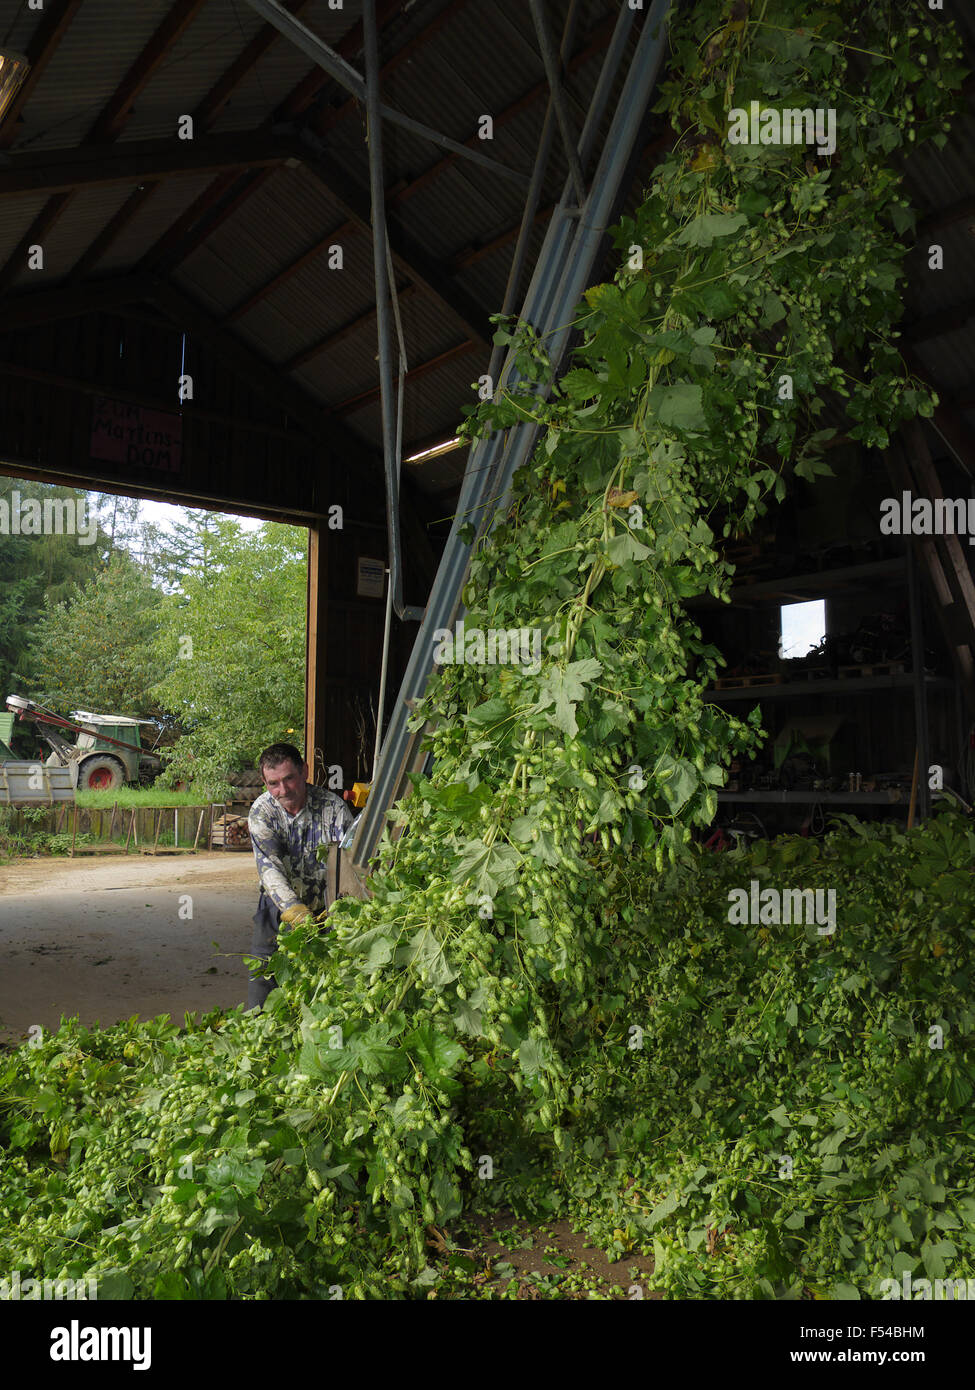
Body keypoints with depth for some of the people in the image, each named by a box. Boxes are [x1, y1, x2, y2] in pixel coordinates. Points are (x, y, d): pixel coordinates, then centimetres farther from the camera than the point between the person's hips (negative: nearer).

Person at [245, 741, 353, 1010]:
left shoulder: (333, 808, -16)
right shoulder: (262, 811, -12)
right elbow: (269, 866, -24)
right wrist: (296, 912, -39)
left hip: (324, 910, -1)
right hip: (279, 908, 2)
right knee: (262, 980, 3)